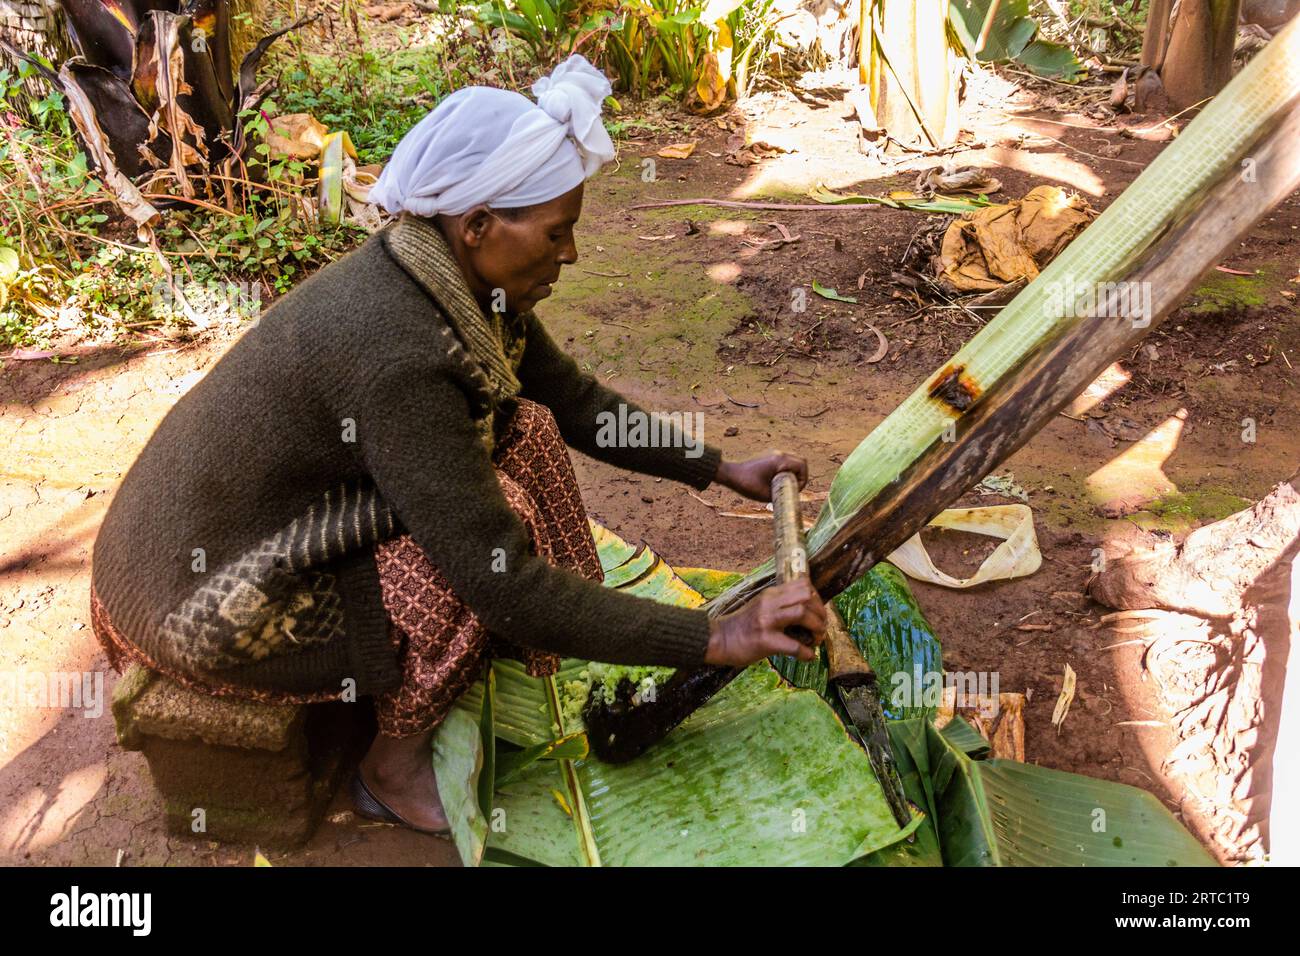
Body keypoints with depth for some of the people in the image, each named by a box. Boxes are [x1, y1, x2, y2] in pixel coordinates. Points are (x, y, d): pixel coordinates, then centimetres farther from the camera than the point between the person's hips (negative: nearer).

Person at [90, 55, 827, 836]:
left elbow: (576, 401, 8)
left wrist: (721, 470, 6)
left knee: (521, 432, 0)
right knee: (499, 523, -22)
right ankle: (396, 765, -1)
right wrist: (713, 638, -28)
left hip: (280, 531, 9)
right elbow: (503, 584, -32)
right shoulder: (396, 351, -34)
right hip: (206, 602, -8)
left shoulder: (467, 281, -7)